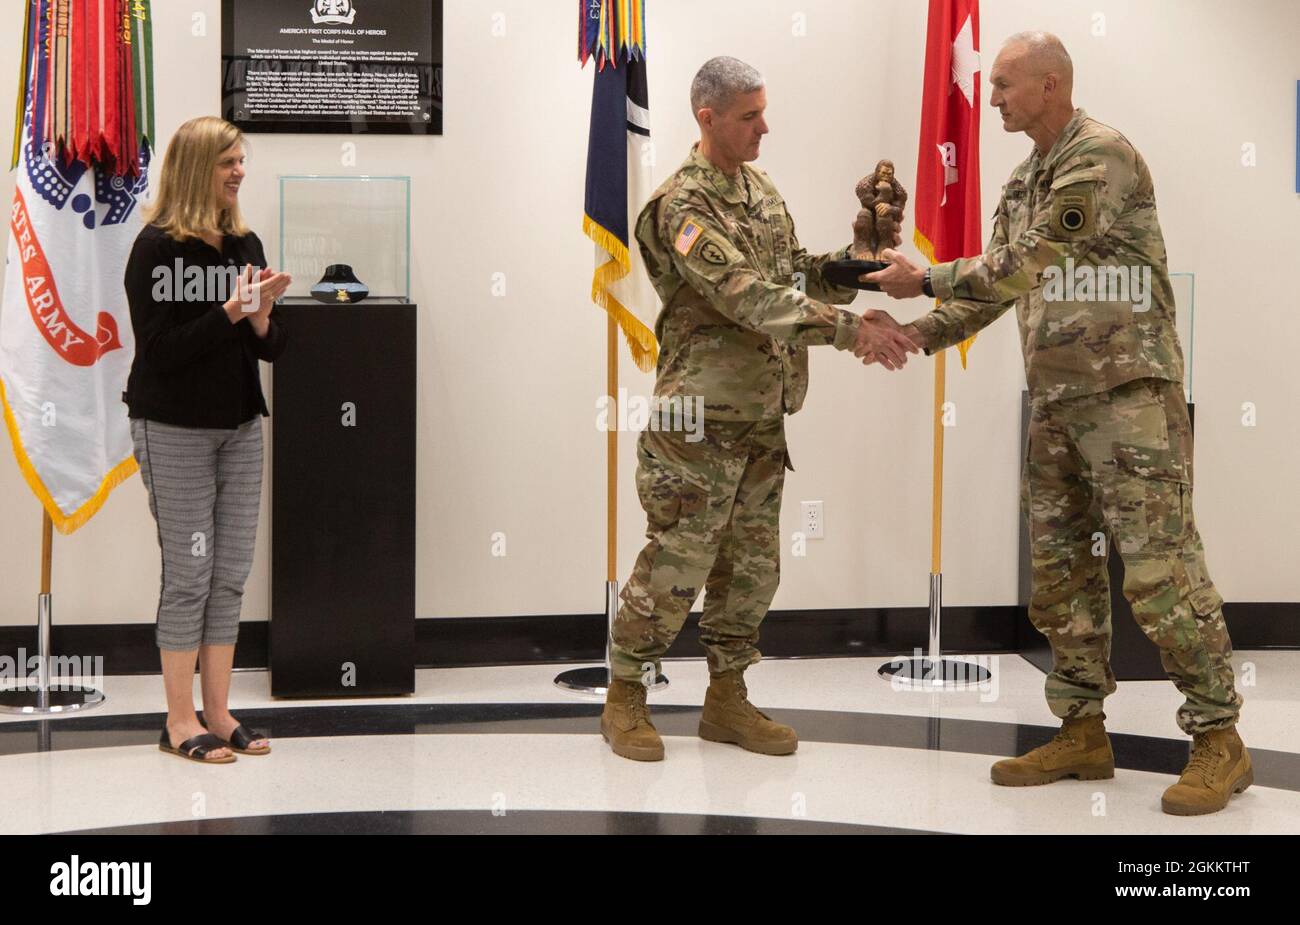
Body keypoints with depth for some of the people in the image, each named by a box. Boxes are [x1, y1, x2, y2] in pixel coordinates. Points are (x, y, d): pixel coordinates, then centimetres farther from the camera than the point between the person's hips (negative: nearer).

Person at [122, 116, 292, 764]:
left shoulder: (246, 245, 8)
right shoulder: (157, 247, -10)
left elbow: (272, 347, 10)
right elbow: (158, 346, -16)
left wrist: (262, 317, -11)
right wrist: (228, 314, -22)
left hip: (239, 426, 6)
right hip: (175, 430, -6)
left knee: (232, 573, 7)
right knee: (188, 572, -2)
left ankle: (218, 712, 15)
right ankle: (180, 720, 8)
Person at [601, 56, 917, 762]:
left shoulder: (759, 190, 13)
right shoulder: (682, 206, -14)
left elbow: (796, 275, 16)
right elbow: (751, 299, -25)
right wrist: (852, 328, -29)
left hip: (763, 418, 8)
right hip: (702, 418, -8)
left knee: (750, 568, 12)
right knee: (676, 564, -3)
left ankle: (727, 701, 24)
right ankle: (624, 701, 12)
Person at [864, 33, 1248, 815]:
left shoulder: (1102, 157, -12)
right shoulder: (1026, 182, 16)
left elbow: (1028, 265, -18)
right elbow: (1000, 286, 17)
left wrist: (926, 279, -10)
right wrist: (918, 334, 3)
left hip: (1129, 390, -9)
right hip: (1056, 400, 9)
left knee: (1159, 569, -9)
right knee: (1060, 571, 9)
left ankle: (1219, 741, 1)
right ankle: (1083, 734, 18)